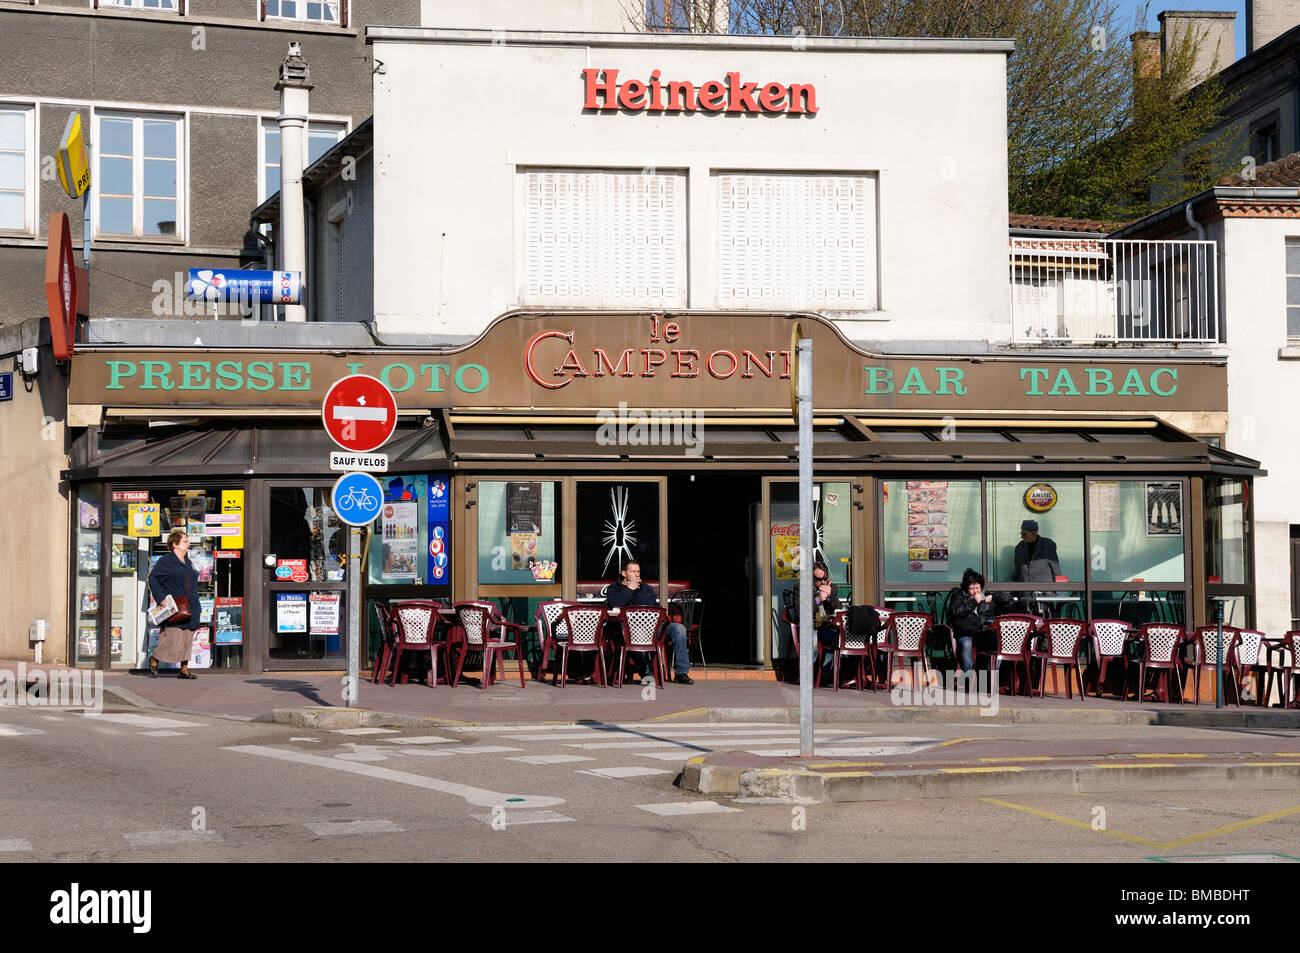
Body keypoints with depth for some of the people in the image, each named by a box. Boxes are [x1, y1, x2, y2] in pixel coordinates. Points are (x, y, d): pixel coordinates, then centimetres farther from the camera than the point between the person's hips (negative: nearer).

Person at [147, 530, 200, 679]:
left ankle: (184, 669, 10)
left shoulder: (188, 563, 18)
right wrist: (161, 598, -17)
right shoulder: (166, 561, -6)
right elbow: (153, 578, -9)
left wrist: (194, 604, 15)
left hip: (189, 609, 7)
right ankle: (154, 660, 13)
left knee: (187, 639, 5)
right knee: (173, 638, -10)